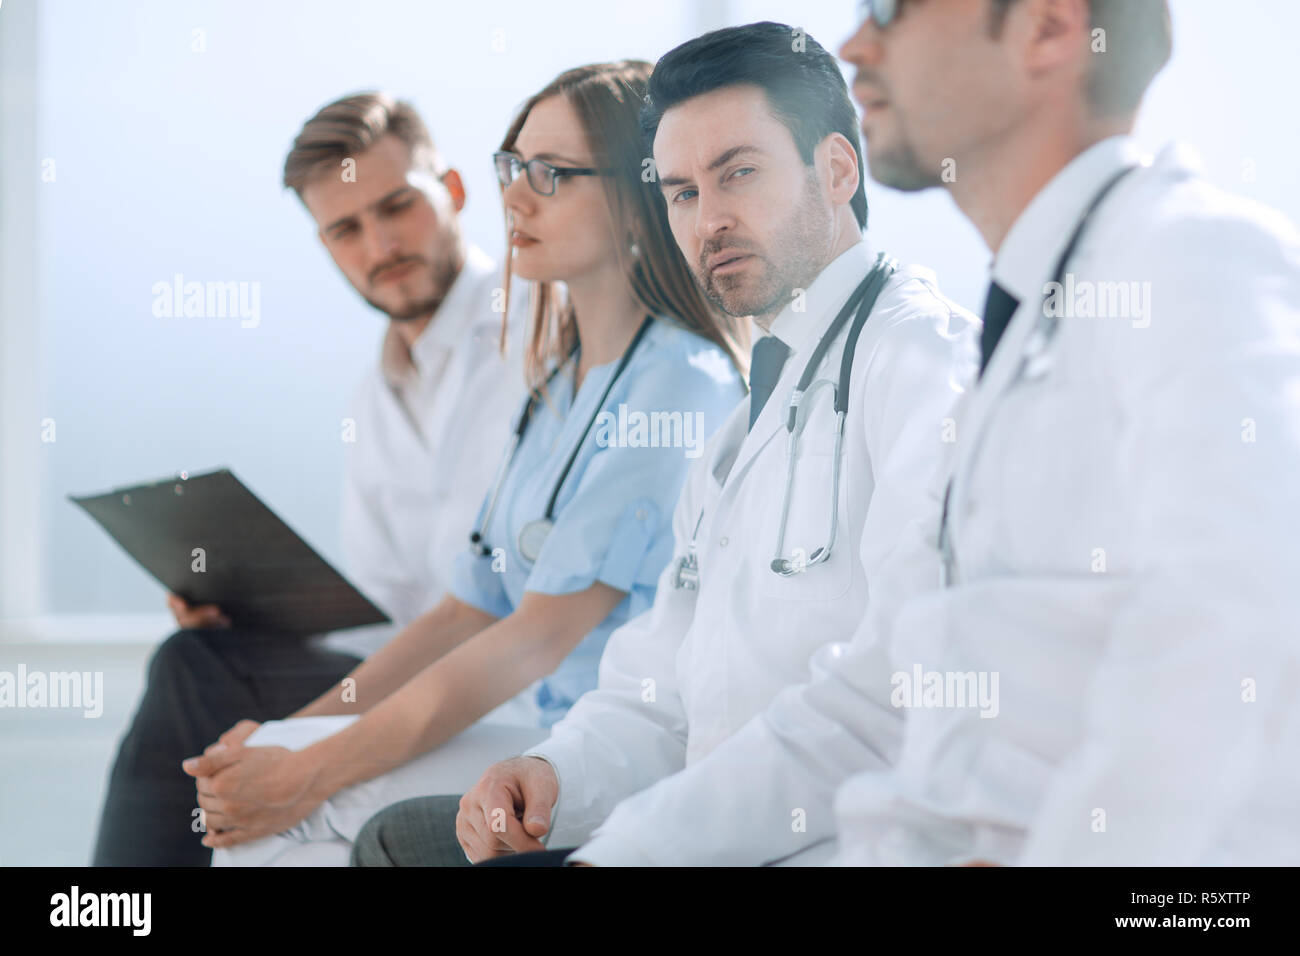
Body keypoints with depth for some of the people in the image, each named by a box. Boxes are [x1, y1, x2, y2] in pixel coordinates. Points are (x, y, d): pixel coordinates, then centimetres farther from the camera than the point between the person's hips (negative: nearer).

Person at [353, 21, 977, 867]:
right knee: (401, 837, 6)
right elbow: (658, 694, 21)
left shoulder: (927, 355, -10)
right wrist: (556, 774, -3)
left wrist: (627, 847, -23)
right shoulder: (748, 425, 25)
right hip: (712, 821, 9)